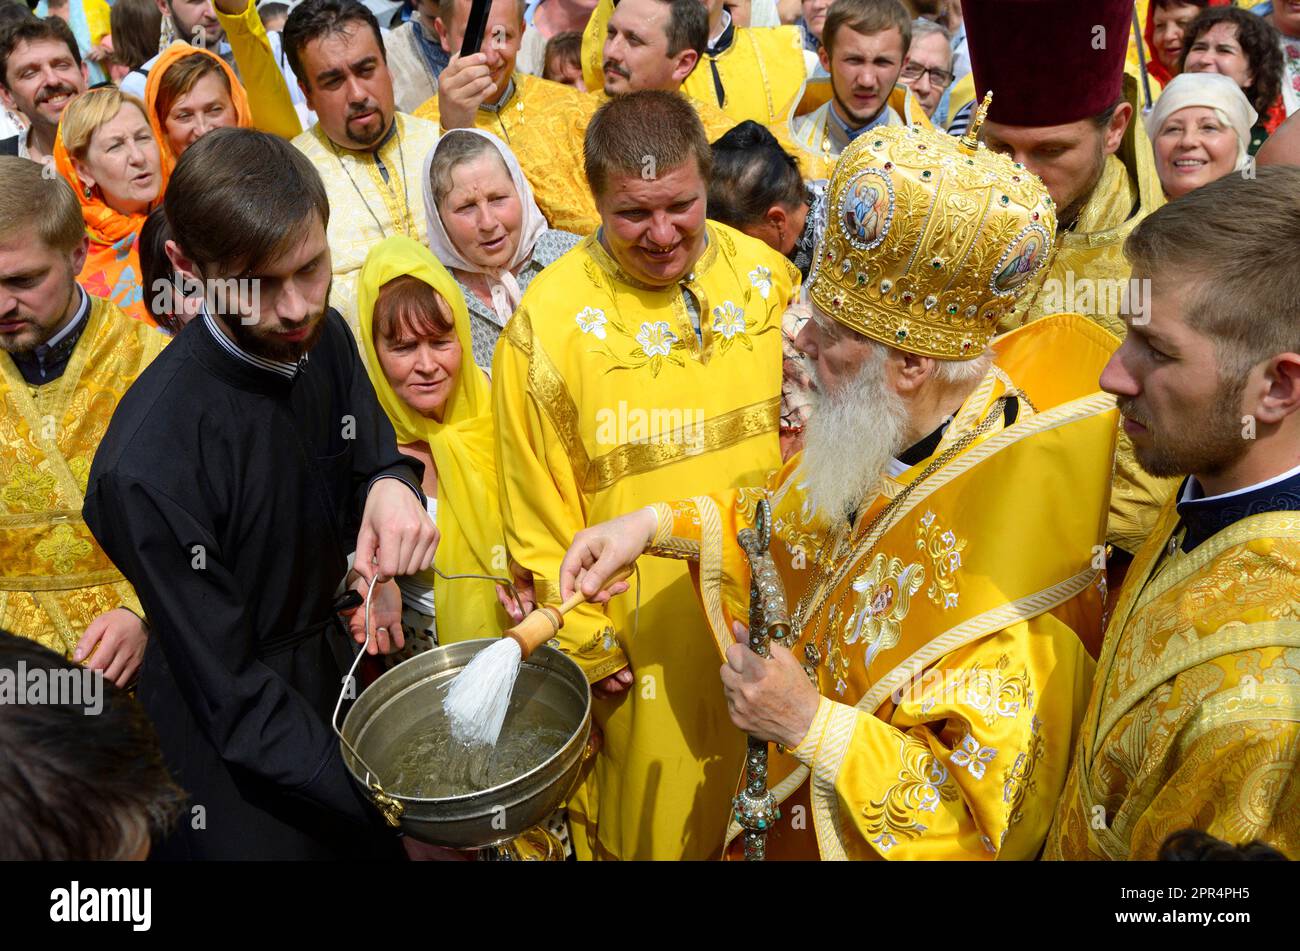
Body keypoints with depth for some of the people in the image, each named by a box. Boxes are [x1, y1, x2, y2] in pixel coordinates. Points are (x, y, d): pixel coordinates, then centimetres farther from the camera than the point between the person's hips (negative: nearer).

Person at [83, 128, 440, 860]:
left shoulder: (325, 338, -10)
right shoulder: (150, 466, -30)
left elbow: (369, 454, 6)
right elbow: (234, 701, -23)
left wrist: (391, 485, -19)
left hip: (333, 666, 6)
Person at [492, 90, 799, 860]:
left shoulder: (767, 276, -6)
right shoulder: (551, 316, -17)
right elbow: (538, 510, -10)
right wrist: (587, 643, -5)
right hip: (645, 639, -3)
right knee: (658, 821, 18)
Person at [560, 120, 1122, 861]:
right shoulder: (885, 432, -14)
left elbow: (982, 812, -27)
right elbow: (790, 514, 5)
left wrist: (810, 724, -30)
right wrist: (657, 524, -9)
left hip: (856, 839, -6)